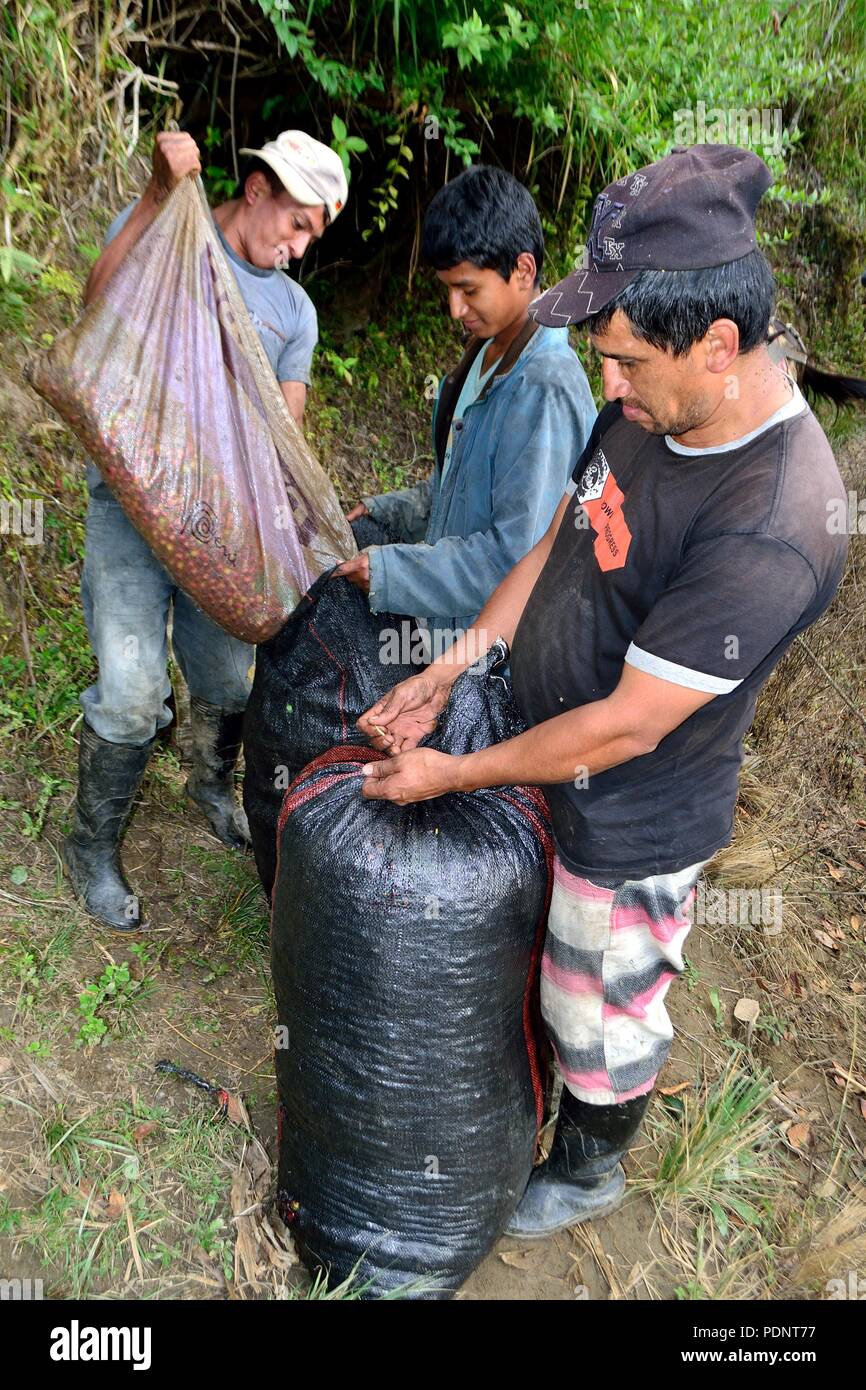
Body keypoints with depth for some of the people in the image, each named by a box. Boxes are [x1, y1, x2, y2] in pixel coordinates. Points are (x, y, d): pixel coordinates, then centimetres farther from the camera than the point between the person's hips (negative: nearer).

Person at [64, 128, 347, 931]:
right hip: (133, 498, -4)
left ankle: (213, 788, 42)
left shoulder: (293, 309, 12)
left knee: (226, 680, 10)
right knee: (133, 691, -10)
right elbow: (101, 306, -18)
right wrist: (159, 194, -27)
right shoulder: (157, 229, 1)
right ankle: (92, 847, 13)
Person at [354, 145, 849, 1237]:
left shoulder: (770, 530, -34)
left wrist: (453, 774, -18)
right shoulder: (648, 407, -7)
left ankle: (587, 1170, 50)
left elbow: (626, 726, -29)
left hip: (630, 827, -7)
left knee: (603, 1012, 18)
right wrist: (446, 674, -2)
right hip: (537, 749, 8)